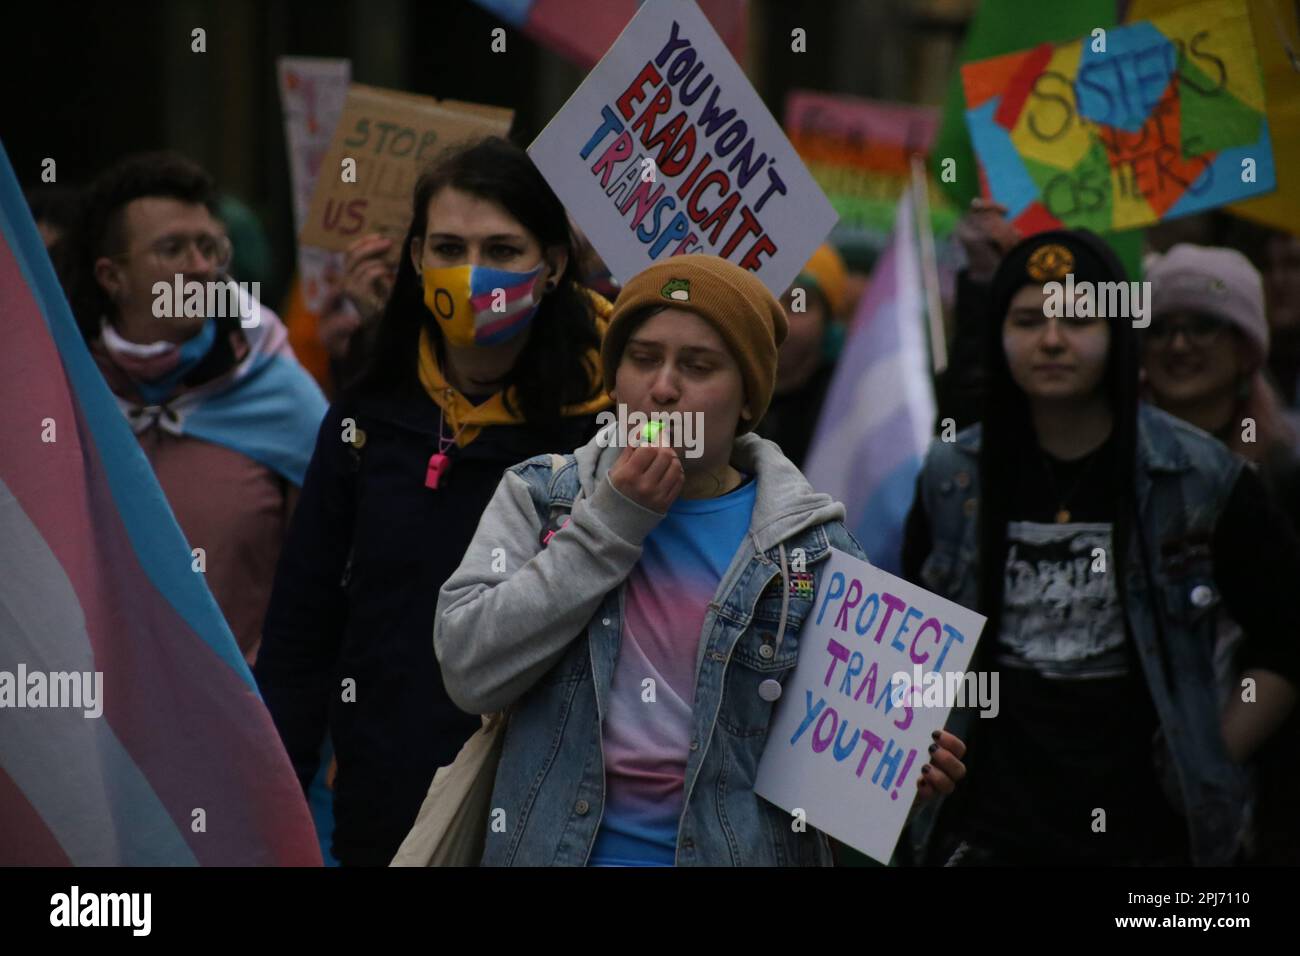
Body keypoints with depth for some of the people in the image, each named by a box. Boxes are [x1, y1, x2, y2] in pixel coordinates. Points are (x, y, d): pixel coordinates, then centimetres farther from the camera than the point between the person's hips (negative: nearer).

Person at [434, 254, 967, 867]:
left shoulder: (812, 543, 4)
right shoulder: (538, 497, 6)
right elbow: (469, 670, -7)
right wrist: (612, 523, -8)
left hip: (737, 848, 1)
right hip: (559, 844, -1)